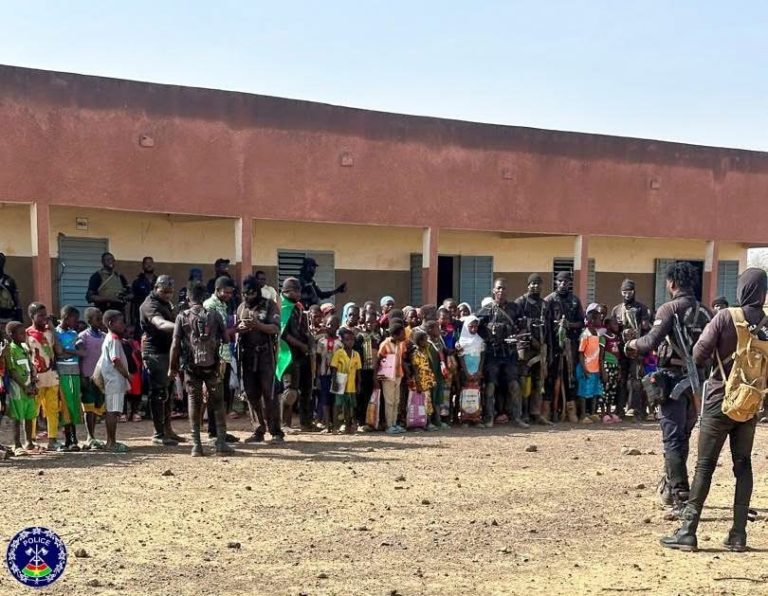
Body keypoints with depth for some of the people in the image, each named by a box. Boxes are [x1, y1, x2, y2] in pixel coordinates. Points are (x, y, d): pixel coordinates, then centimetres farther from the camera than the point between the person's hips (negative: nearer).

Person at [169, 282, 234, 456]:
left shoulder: (182, 317, -5)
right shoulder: (214, 316, -2)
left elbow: (175, 345, -7)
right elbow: (226, 340, 1)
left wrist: (172, 368, 2)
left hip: (191, 366, 0)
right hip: (212, 365, 0)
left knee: (194, 403, 9)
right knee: (218, 403, 9)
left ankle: (196, 445, 6)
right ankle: (221, 443, 6)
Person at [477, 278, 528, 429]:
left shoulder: (514, 308, 9)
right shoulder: (486, 310, 2)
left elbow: (521, 326, 13)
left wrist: (516, 335, -5)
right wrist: (488, 338, -11)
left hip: (510, 352, 2)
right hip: (492, 352, -2)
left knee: (514, 385, 0)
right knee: (491, 385, -1)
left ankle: (517, 416, 6)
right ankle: (489, 417, 6)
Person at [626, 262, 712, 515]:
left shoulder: (669, 308, -9)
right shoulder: (703, 312, 10)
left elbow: (652, 340, -20)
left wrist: (634, 344, 0)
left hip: (674, 377, -6)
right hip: (696, 380, 6)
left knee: (673, 439, -4)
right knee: (682, 437, 18)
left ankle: (681, 498, -8)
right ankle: (670, 487, 31)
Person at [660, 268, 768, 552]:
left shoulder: (725, 317, -12)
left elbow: (698, 356, -12)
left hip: (720, 401, -3)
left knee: (704, 466, 0)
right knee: (743, 465, 11)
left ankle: (688, 531, -1)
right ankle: (739, 534, 10)